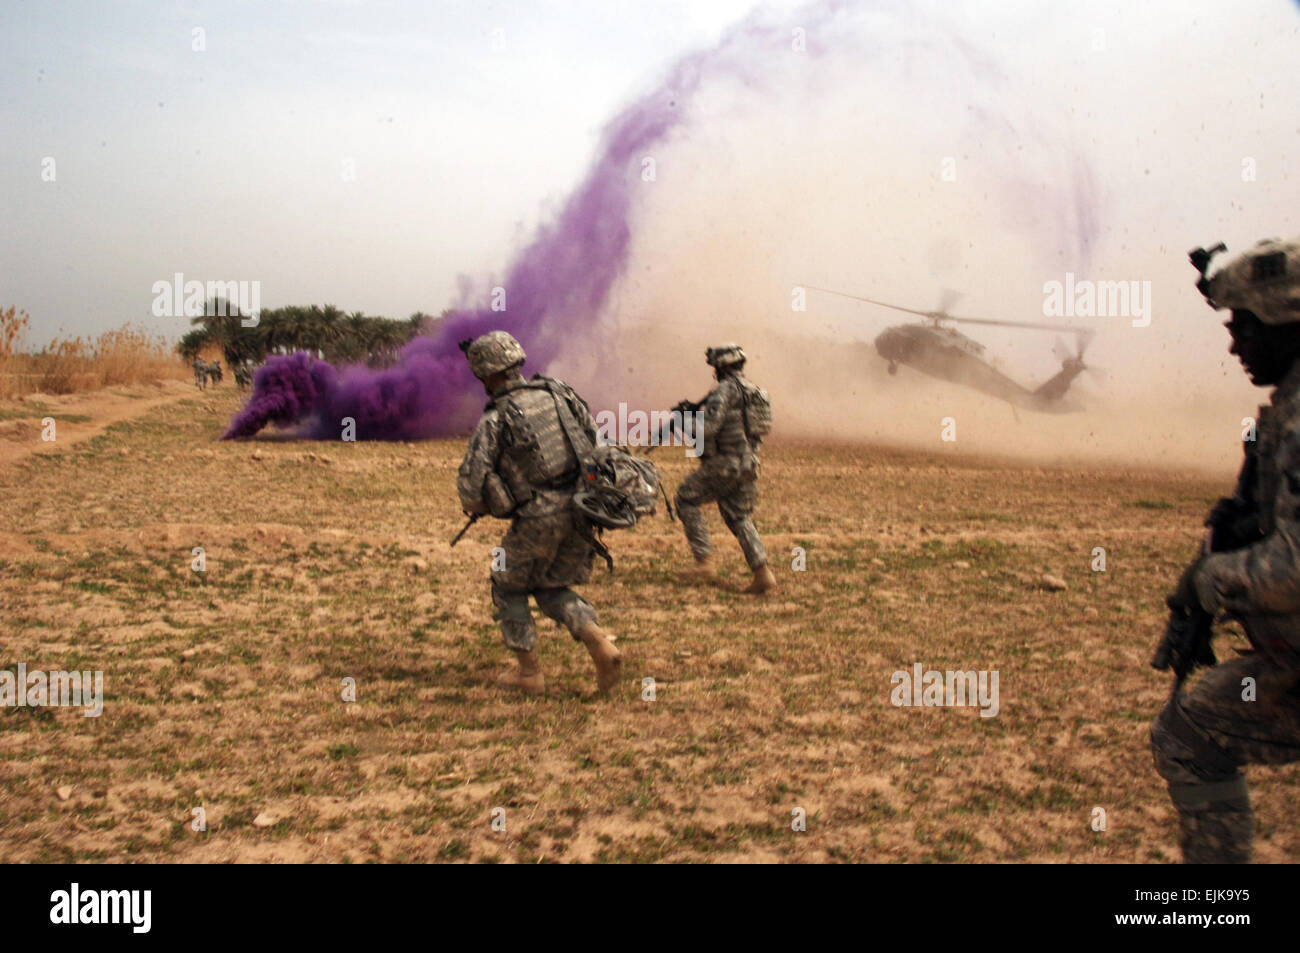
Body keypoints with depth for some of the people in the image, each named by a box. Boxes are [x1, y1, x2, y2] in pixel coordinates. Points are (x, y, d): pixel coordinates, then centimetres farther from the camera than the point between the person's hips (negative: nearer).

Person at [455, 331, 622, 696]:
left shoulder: (493, 421, -9)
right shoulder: (558, 392, 5)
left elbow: (471, 484, -11)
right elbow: (595, 439, 10)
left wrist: (479, 506, 12)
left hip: (537, 520, -5)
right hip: (580, 512, 6)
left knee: (509, 588, 20)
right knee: (550, 588, 23)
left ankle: (529, 672, 23)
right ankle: (601, 646, 2)